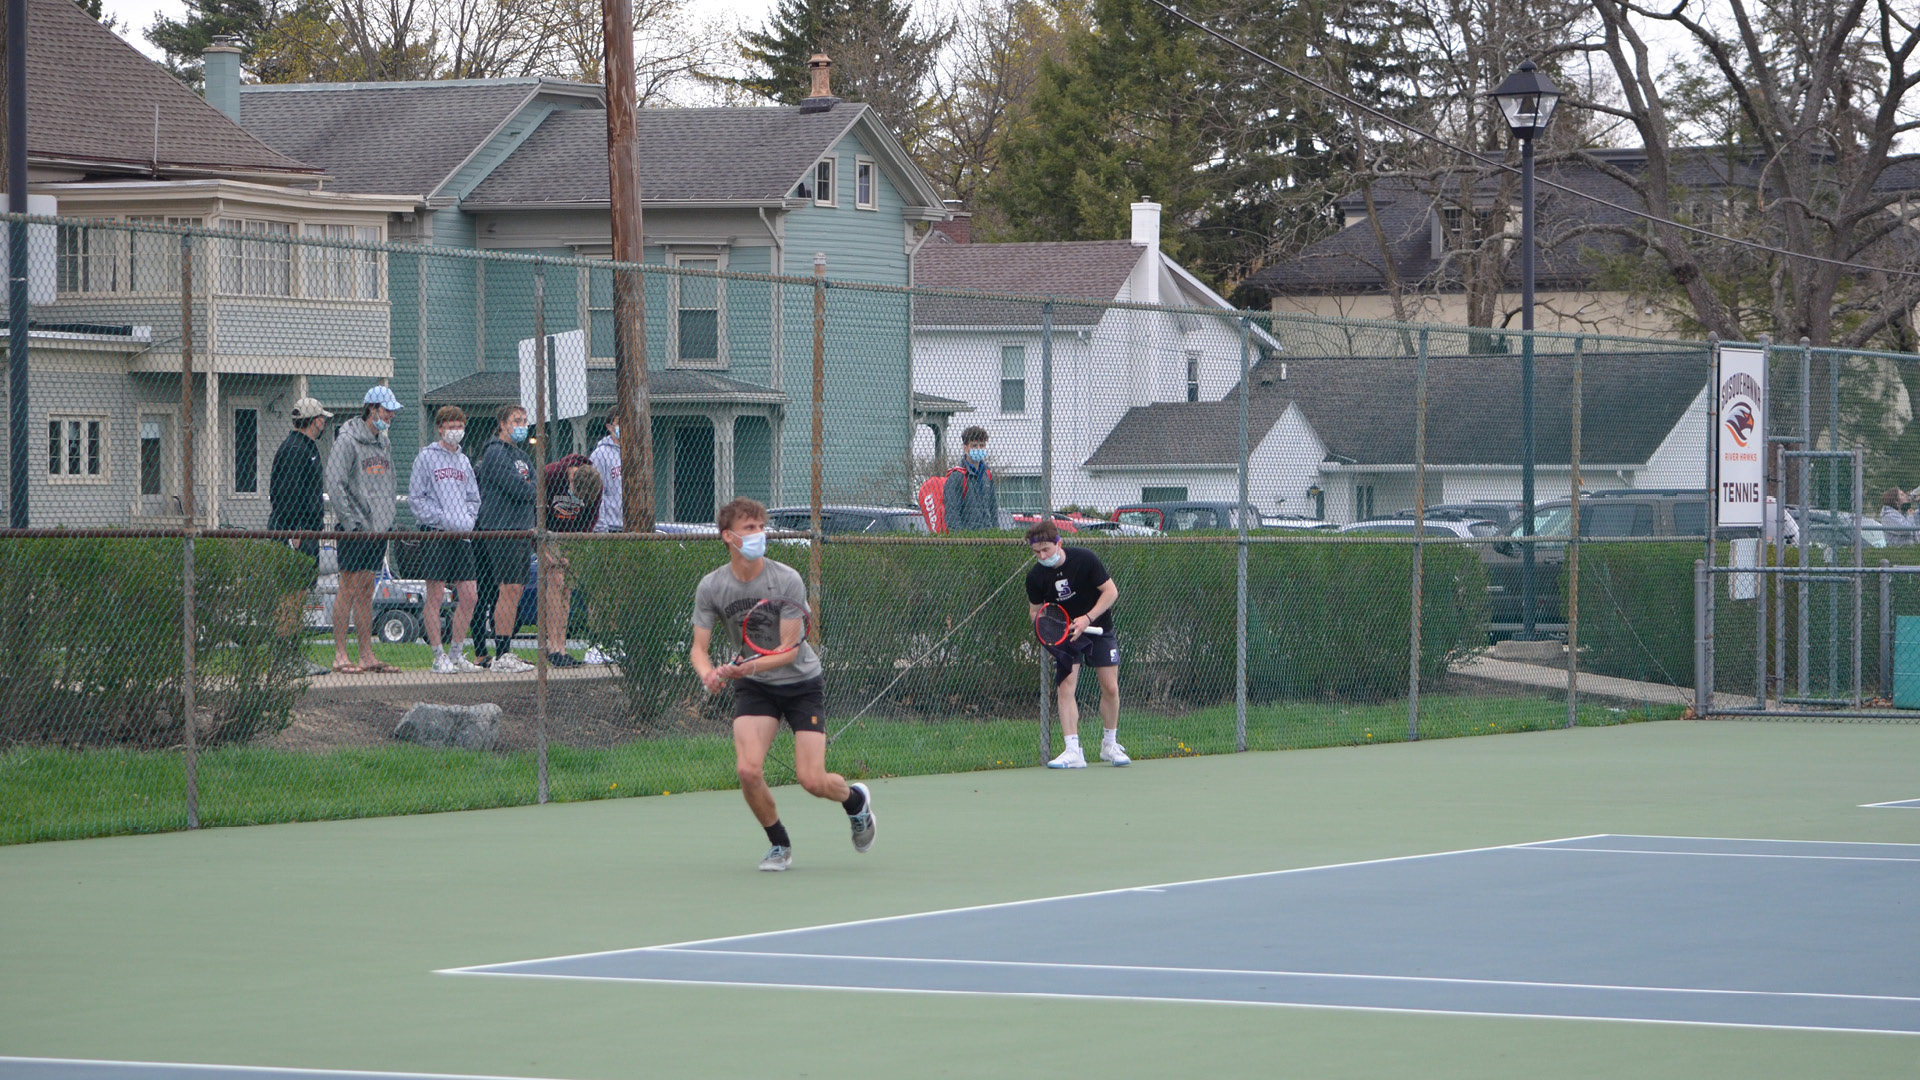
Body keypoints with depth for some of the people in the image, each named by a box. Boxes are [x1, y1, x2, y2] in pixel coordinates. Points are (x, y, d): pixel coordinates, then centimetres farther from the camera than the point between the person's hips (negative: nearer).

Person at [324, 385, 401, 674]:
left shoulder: (384, 444, 17)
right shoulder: (348, 441, -8)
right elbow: (335, 485, -14)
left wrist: (389, 519, 13)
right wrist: (352, 522, -17)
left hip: (378, 528, 8)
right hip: (355, 530, -8)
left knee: (367, 592, 9)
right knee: (349, 589, -7)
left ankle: (367, 655, 10)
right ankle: (340, 656, -6)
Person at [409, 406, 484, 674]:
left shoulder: (463, 461, 17)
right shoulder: (427, 457, -1)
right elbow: (415, 496, -5)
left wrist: (467, 519, 4)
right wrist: (442, 518, -13)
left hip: (462, 534, 6)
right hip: (435, 532, -6)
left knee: (468, 595, 2)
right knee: (435, 595, -5)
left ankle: (457, 654, 13)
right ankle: (439, 657, -1)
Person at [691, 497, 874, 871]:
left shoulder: (787, 580, -17)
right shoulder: (711, 587, -9)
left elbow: (790, 648, -17)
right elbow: (700, 647, -6)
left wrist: (748, 667, -35)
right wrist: (708, 672, -29)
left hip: (801, 682, -2)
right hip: (753, 688, 2)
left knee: (812, 781, -10)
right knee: (748, 770, -20)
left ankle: (855, 799, 26)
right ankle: (780, 846, 5)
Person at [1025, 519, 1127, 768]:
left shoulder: (1084, 559, -19)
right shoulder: (1036, 576, -12)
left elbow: (1111, 591, -14)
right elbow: (1035, 609, 3)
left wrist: (1087, 619, -24)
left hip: (1099, 629, -1)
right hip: (1066, 635, 1)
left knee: (1110, 688, 0)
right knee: (1065, 688, -14)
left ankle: (1110, 745, 19)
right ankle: (1073, 752, -16)